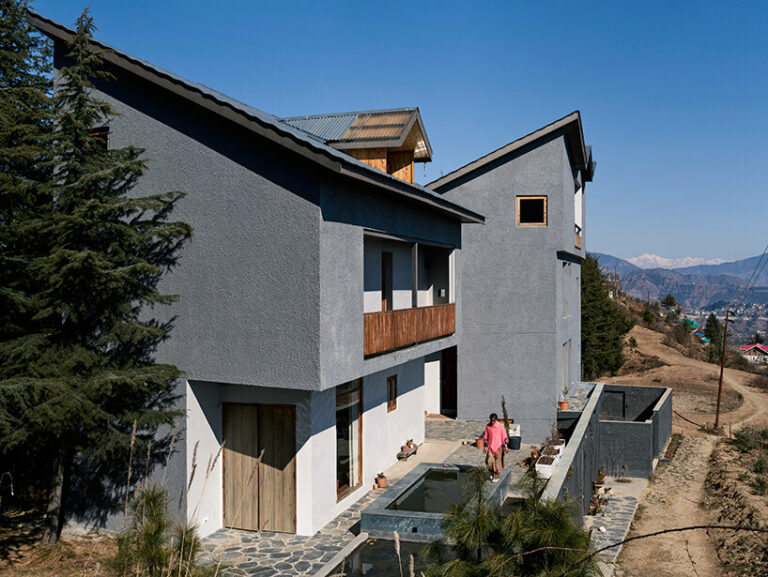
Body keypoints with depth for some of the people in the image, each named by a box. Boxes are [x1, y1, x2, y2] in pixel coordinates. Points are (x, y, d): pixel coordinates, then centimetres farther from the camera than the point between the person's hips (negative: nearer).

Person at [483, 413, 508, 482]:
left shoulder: (500, 426, -9)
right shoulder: (488, 426, -3)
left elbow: (504, 437, -3)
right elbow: (485, 437, 5)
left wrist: (505, 446, -4)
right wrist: (485, 446, 4)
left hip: (498, 446, -2)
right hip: (490, 446, 2)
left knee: (497, 461, 3)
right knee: (489, 460, -8)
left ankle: (496, 476, 16)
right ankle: (492, 472, 17)